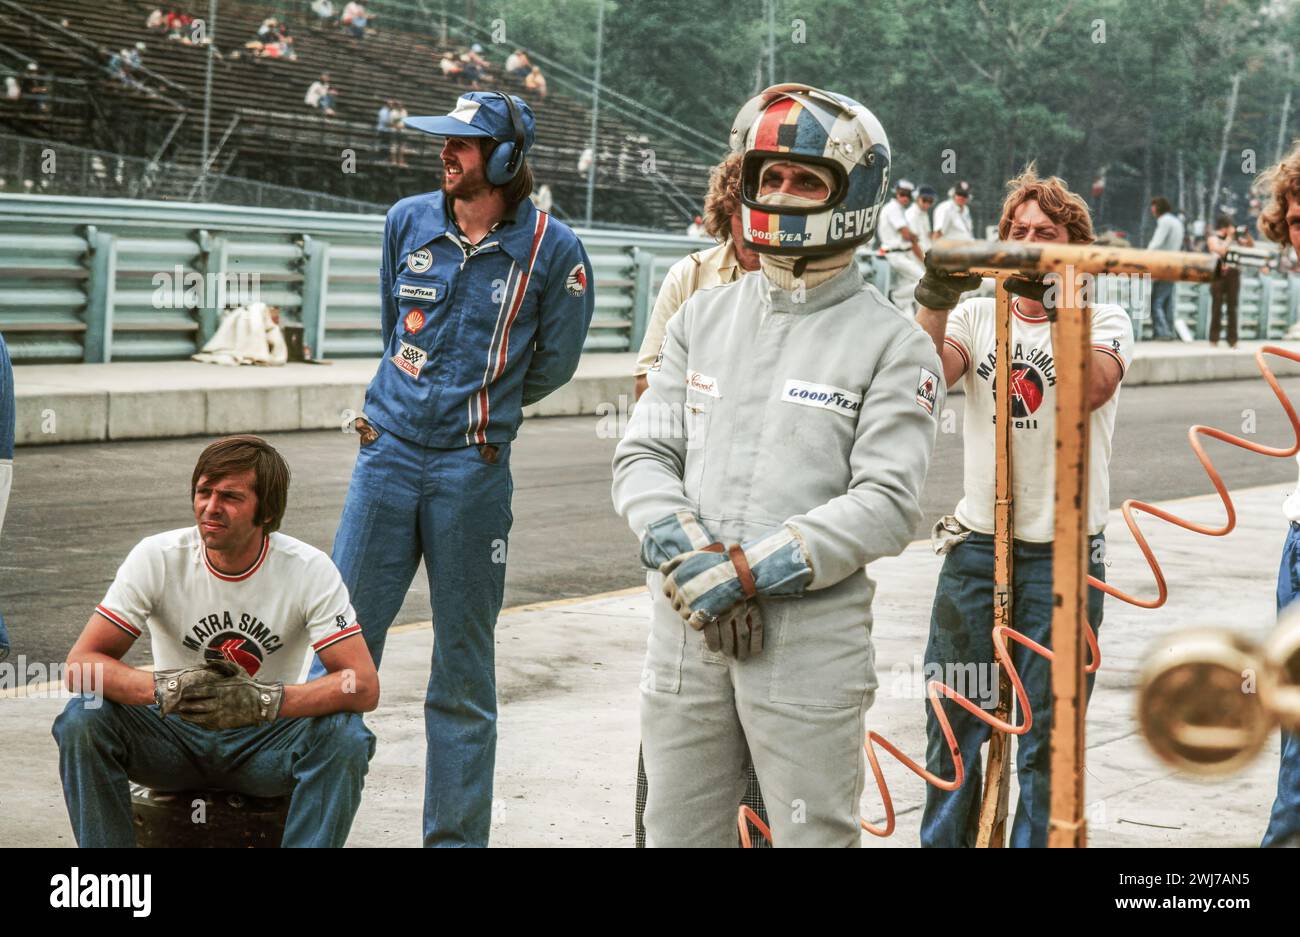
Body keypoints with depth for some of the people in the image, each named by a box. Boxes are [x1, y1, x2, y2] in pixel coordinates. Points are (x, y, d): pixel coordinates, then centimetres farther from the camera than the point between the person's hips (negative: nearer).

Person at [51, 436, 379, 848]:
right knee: (83, 719, -27)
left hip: (265, 744, -1)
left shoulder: (309, 570, -14)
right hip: (175, 736, 1)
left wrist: (264, 701, -36)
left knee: (345, 735, -31)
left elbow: (364, 686, -20)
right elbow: (81, 664, -16)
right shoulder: (156, 557, -12)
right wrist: (164, 689, -35)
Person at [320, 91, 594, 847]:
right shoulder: (407, 222, 5)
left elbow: (553, 363, 7)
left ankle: (457, 835, 15)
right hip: (388, 453, 3)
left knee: (463, 669, 5)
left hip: (473, 468, -3)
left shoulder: (552, 249, -5)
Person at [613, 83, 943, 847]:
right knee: (677, 833, 13)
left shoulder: (893, 345, -3)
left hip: (812, 638, -4)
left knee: (814, 835, 1)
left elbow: (887, 505, -13)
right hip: (685, 629, 5)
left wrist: (747, 572, -18)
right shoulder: (704, 317, 12)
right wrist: (687, 554, -12)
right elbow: (644, 457, 7)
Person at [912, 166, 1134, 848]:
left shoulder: (1104, 321, 3)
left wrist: (1065, 299, -30)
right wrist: (936, 300, -26)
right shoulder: (977, 316, 10)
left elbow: (1094, 386, -20)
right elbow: (929, 373, -10)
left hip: (1064, 555, -2)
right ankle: (943, 841, 19)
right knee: (952, 728, 6)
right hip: (975, 546, 2)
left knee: (1045, 741, 2)